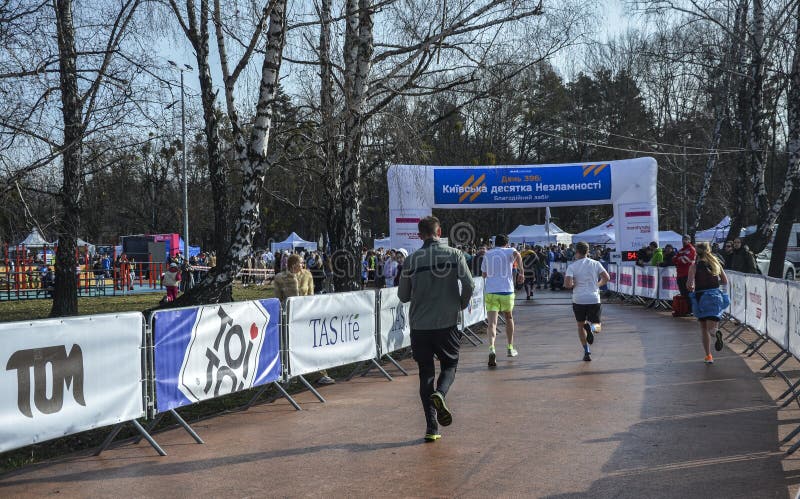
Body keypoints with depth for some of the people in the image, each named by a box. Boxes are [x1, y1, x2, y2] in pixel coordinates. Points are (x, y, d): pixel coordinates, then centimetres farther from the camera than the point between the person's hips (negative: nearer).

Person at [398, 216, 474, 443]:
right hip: (447, 323, -1)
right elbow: (469, 285, -10)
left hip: (419, 325, 1)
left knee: (426, 373, 9)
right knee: (449, 365, 17)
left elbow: (403, 296, 4)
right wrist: (462, 305, 9)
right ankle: (440, 394, -16)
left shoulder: (411, 260, 0)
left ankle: (431, 428, 5)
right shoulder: (454, 255, -3)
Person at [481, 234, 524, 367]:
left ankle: (491, 349, -30)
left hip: (490, 292, 1)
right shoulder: (509, 251, 4)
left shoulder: (487, 254, 14)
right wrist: (521, 272, -14)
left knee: (492, 323, -7)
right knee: (509, 318, 22)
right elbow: (517, 255, -20)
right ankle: (510, 348, 31)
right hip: (506, 291, -1)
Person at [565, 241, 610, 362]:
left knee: (581, 325, 17)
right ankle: (591, 327, -27)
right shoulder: (595, 263, 3)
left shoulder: (572, 266, -4)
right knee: (597, 326, 10)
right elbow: (606, 278, -3)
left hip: (578, 299, -1)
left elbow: (567, 284, -15)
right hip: (594, 299, 1)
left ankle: (586, 351, 10)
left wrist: (573, 285, 7)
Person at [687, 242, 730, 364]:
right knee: (711, 327, -3)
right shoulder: (716, 263, 6)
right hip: (715, 296, 2)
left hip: (700, 297, -2)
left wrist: (691, 288, 9)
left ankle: (708, 356, 12)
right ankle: (716, 333, -40)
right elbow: (725, 281, 11)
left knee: (703, 329, 12)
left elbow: (689, 284, -13)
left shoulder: (694, 265, -5)